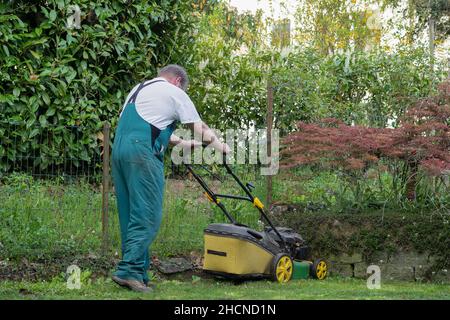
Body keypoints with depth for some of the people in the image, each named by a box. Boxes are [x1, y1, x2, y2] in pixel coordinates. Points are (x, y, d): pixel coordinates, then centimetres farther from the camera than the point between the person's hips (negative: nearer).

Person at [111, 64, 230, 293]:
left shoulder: (139, 89, 28)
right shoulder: (175, 93, 7)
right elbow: (200, 129, 12)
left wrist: (181, 143, 44)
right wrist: (221, 147, 28)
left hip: (118, 148, 8)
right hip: (142, 153, -8)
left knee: (130, 214, 9)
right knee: (147, 215, -8)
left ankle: (135, 273, 10)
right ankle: (130, 270, -15)